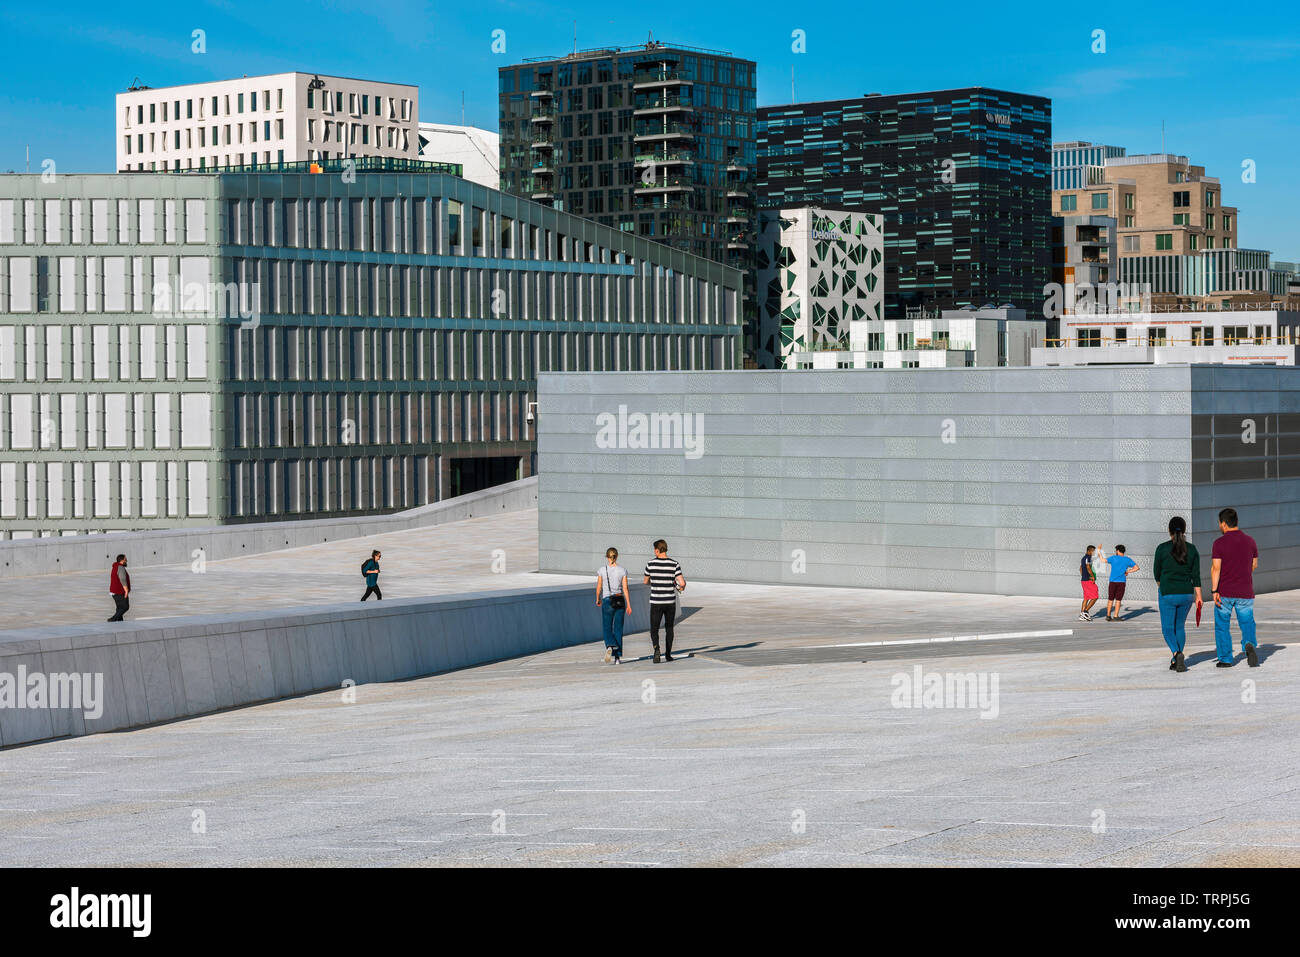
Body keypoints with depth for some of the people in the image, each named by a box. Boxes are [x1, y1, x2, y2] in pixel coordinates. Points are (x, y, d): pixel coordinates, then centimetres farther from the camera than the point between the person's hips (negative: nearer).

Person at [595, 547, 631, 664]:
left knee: (607, 628, 6)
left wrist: (598, 599, 20)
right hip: (620, 600, 1)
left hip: (607, 601, -1)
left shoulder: (602, 571, -4)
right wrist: (628, 605, 0)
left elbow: (598, 588, 2)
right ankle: (618, 657, 7)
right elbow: (625, 589, -4)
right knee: (618, 629, 8)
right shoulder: (622, 570, -2)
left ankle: (610, 646, -24)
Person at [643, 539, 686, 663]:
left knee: (654, 630, 3)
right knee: (669, 628, 20)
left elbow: (646, 582, 10)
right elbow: (682, 583, -13)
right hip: (670, 602, 1)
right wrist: (681, 588, 10)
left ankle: (656, 648, -24)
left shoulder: (651, 564, -4)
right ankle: (668, 654, 22)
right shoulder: (674, 565, -5)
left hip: (656, 603, -1)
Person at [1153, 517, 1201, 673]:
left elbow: (1157, 571, 3)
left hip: (1167, 594, -3)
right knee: (1180, 626, 16)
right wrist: (1198, 596, 1)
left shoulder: (1162, 548, -7)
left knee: (1167, 628, 3)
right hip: (1186, 594, 3)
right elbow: (1196, 575, -1)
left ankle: (1177, 653, -21)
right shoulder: (1192, 549, 1)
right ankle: (1176, 661, 16)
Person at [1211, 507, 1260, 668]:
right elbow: (1254, 565, 13)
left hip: (1224, 592, -2)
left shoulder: (1219, 543, -10)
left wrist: (1214, 591, -15)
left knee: (1222, 625, 11)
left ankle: (1226, 659, 13)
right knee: (1247, 623, 10)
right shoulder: (1250, 541, 2)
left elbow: (1215, 567, -15)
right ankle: (1249, 645, -18)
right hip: (1245, 592, 3)